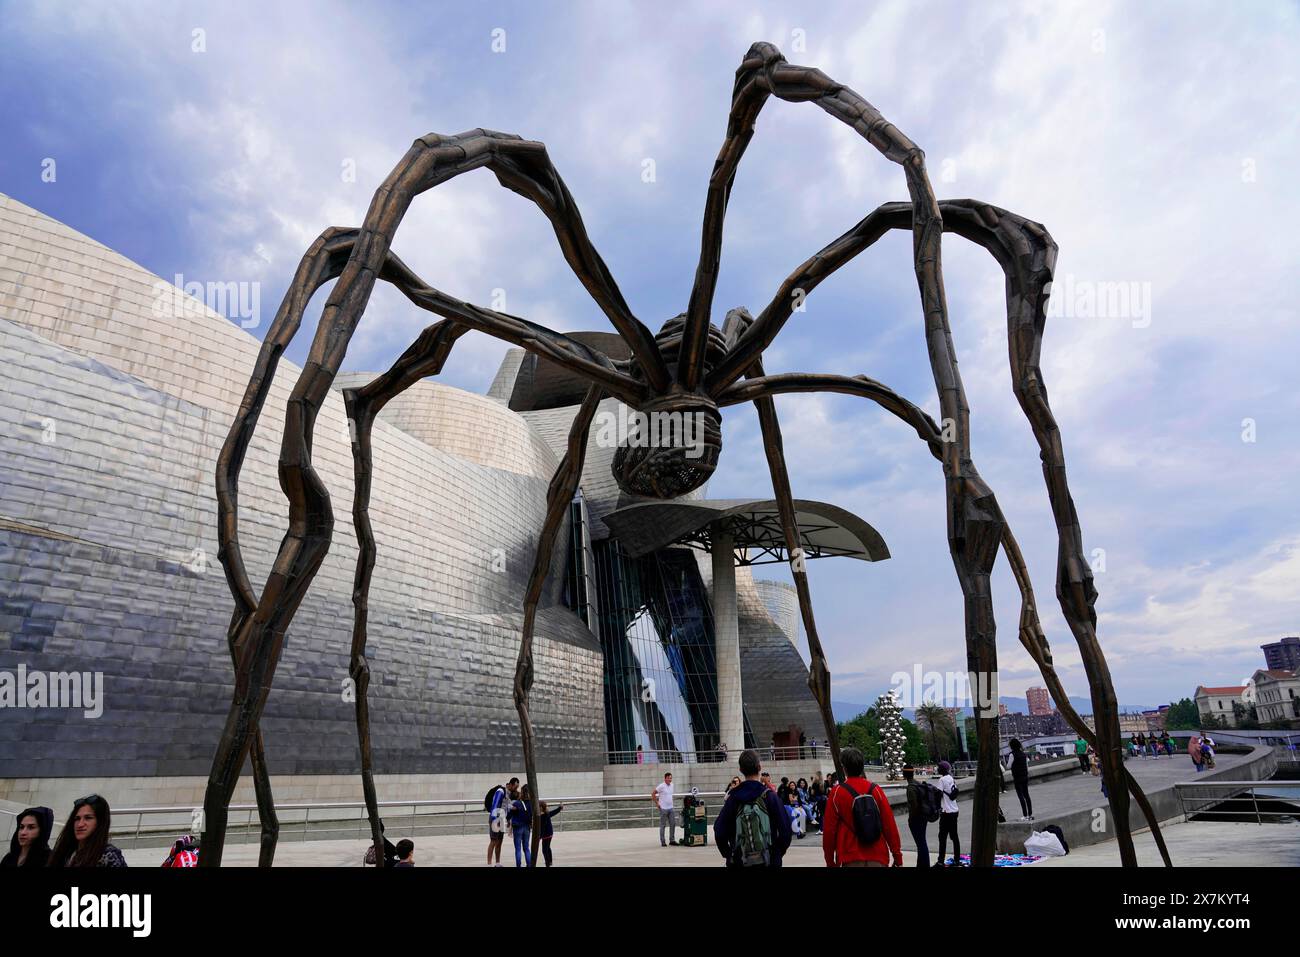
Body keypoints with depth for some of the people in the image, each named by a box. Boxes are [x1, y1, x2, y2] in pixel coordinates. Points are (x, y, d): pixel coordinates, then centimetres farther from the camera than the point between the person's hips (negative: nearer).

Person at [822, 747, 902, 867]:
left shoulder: (837, 793, -4)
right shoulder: (876, 790, 1)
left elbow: (829, 829, -2)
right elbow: (890, 825, 0)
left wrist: (830, 861, 7)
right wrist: (898, 857, 8)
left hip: (851, 859, -2)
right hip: (878, 858, 2)